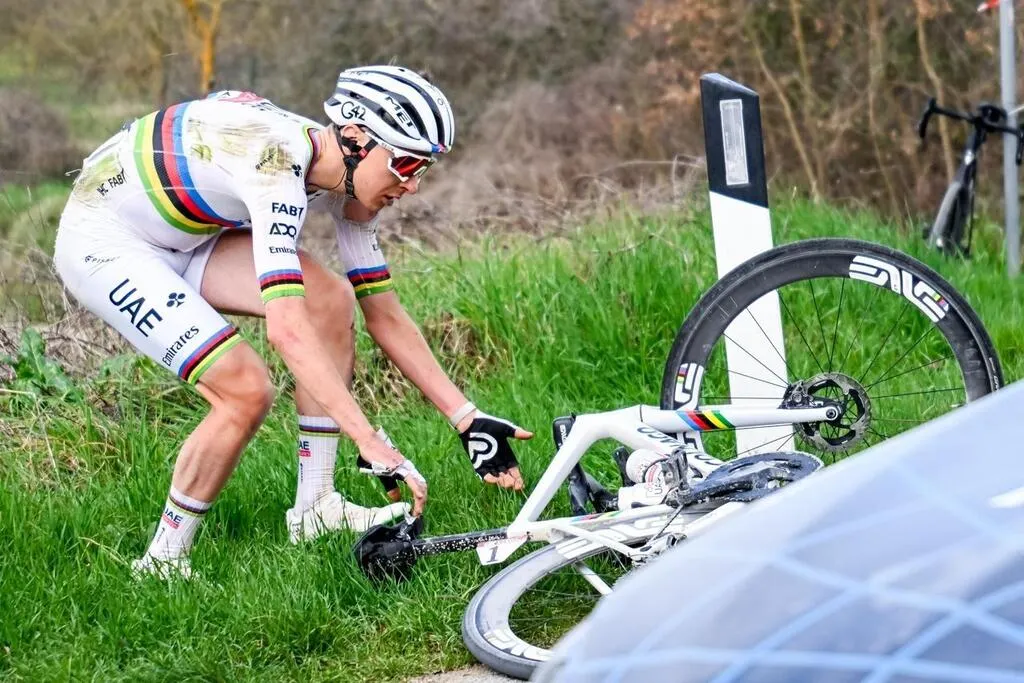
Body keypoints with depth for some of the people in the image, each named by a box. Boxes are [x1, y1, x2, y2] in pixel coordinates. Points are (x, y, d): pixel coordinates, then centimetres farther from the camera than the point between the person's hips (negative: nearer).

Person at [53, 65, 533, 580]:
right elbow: (286, 327, -41)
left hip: (177, 237, 9)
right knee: (246, 392, -20)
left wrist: (468, 421, -5)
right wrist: (370, 441, -43)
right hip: (103, 242, -8)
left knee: (332, 299, -10)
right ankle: (161, 565, -3)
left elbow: (384, 316, 1)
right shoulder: (277, 160, -33)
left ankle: (314, 507, 0)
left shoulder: (348, 184, -6)